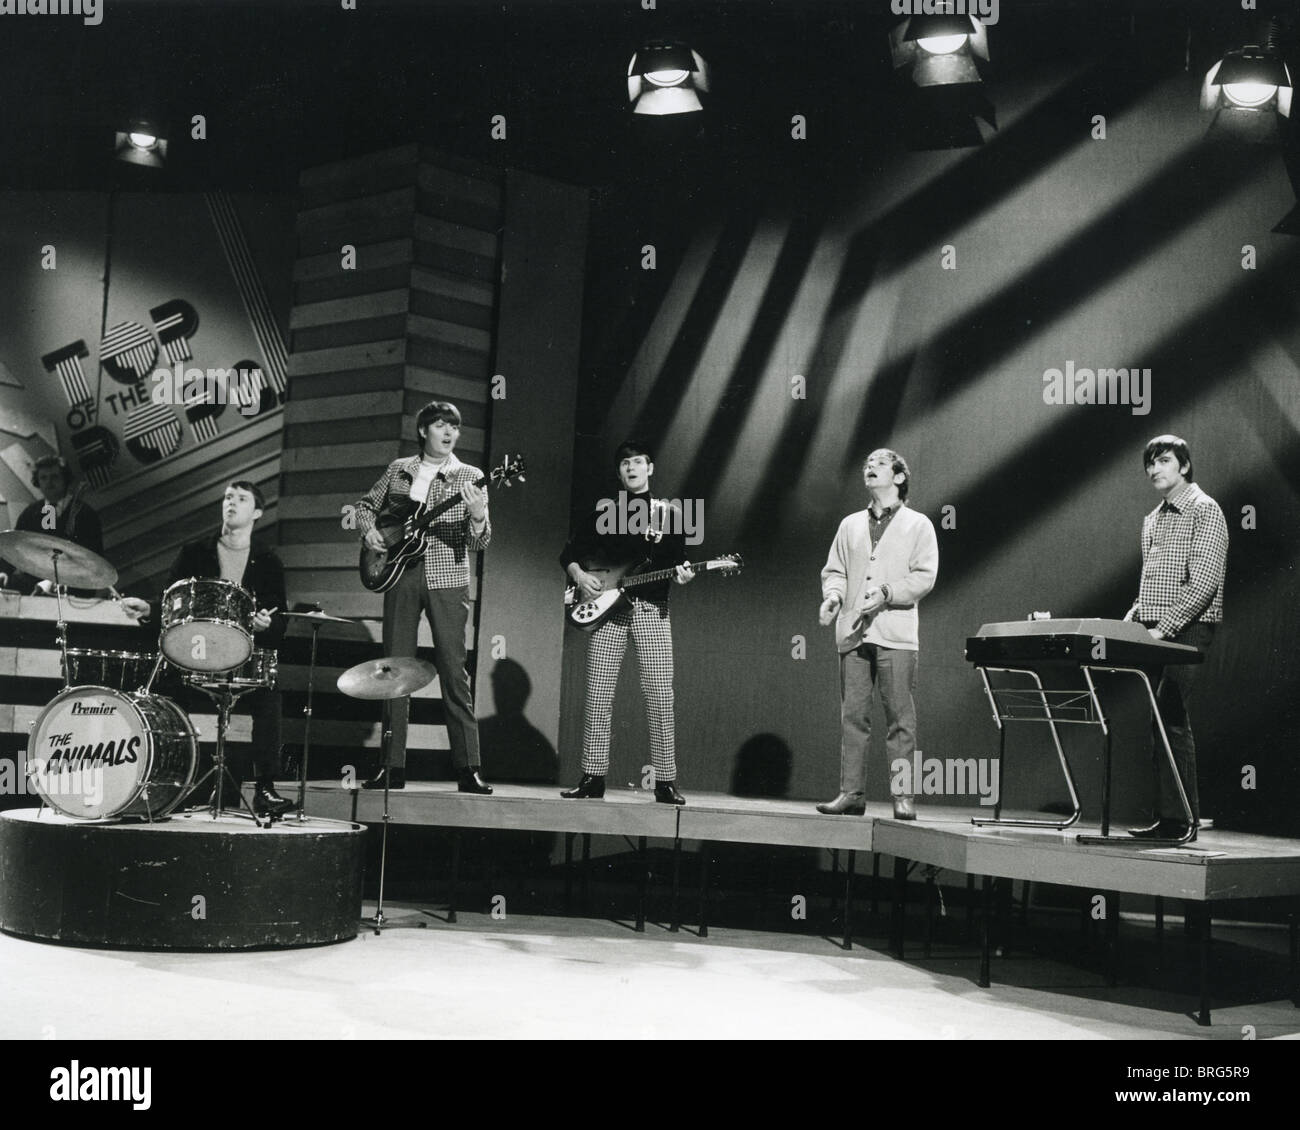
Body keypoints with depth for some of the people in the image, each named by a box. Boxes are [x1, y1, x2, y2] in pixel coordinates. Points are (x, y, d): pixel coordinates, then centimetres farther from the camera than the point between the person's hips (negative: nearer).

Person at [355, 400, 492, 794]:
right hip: (399, 575, 3)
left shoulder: (468, 477, 3)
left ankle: (468, 768, -3)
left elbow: (479, 542, -5)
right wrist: (368, 530, 4)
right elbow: (366, 505, 24)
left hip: (447, 580, -3)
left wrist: (477, 518, -26)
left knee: (453, 670, -6)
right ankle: (393, 766, 10)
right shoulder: (399, 469, 11)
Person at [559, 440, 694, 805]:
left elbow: (677, 565, 9)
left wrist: (681, 575, -12)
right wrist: (578, 575, -5)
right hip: (607, 609, 1)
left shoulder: (668, 513, 10)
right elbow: (569, 552, 14)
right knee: (598, 695, -2)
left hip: (651, 609, -1)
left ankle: (665, 781, -1)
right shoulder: (603, 511, 12)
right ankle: (593, 777, 6)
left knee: (660, 696, -7)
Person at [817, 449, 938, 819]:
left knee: (900, 718, -5)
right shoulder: (850, 525, 20)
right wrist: (833, 595, -4)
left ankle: (904, 797, -3)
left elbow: (925, 576, -1)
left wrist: (886, 592, -15)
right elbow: (834, 570, 18)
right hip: (852, 632, 4)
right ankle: (851, 793, 4)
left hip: (895, 634, -4)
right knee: (852, 715, 1)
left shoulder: (918, 525, 8)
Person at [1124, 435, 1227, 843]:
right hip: (1156, 633, 8)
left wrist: (1163, 627, -21)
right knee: (1168, 721, 7)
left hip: (1189, 629, -8)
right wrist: (1134, 617, 8)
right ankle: (1172, 817, 9)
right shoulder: (1152, 519, 20)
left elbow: (1203, 582, -16)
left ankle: (1178, 819, -11)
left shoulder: (1205, 511, -6)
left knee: (1168, 719, -14)